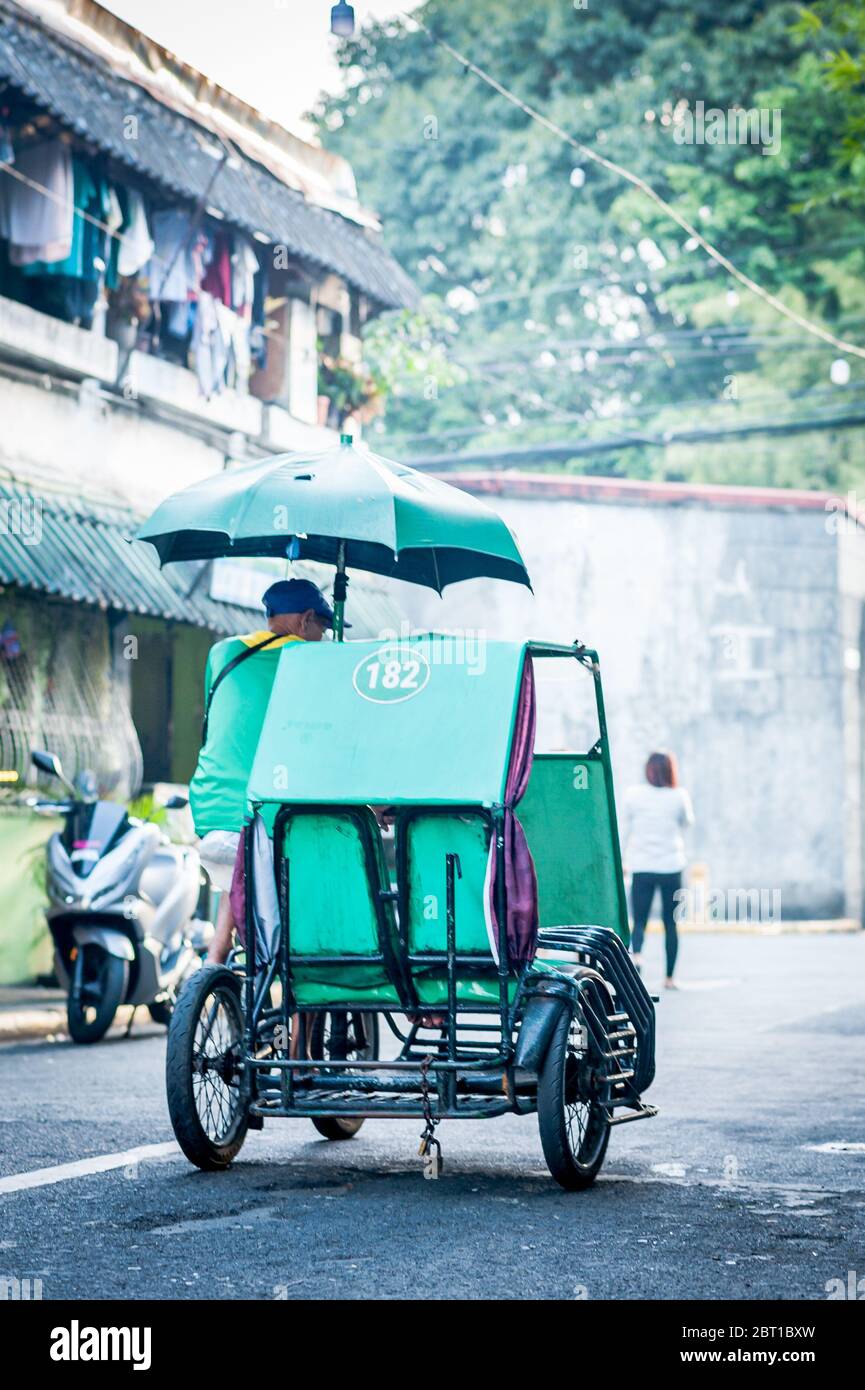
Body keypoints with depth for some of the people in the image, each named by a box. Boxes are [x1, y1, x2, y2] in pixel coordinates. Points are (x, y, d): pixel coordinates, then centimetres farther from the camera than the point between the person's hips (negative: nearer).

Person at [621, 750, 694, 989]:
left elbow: (625, 829, 5)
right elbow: (687, 822, 15)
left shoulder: (634, 795, -3)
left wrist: (620, 856, 17)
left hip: (642, 867, 0)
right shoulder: (679, 796, -4)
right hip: (671, 866, 0)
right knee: (670, 923, 10)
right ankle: (670, 976, 11)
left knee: (639, 920, 3)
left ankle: (636, 953, -27)